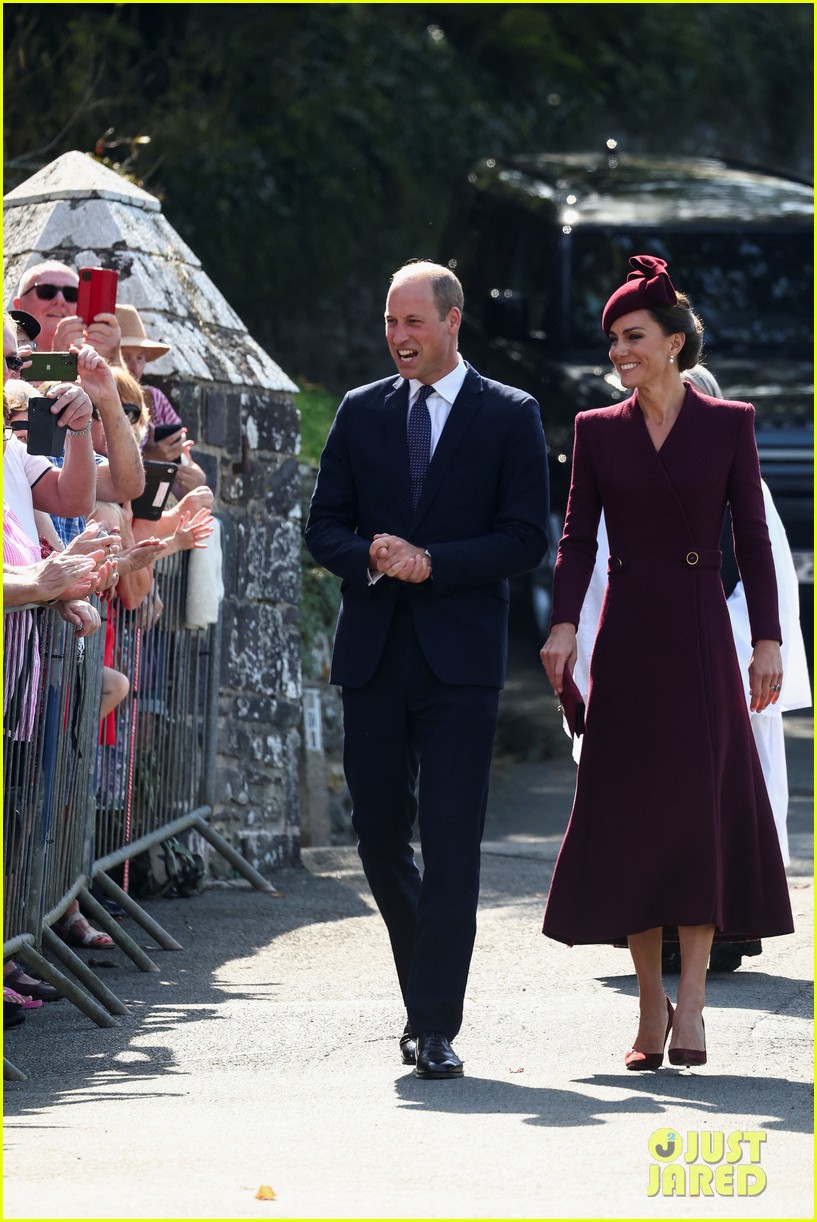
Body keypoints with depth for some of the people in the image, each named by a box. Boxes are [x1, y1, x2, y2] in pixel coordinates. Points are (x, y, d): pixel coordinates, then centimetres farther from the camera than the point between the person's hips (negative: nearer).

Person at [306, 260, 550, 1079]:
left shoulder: (510, 416, 2)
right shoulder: (361, 413, 12)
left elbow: (526, 539, -4)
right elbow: (323, 527, 11)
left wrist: (431, 563, -15)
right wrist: (371, 557, -11)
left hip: (460, 657, -4)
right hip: (373, 653, 4)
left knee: (451, 843, -8)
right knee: (379, 836, 7)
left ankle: (437, 1027, -7)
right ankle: (426, 977, 29)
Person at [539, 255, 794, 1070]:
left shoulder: (728, 425, 3)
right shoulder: (597, 431, 8)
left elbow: (752, 539, 3)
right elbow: (577, 537, 4)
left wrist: (767, 639, -4)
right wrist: (563, 626, -11)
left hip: (699, 635, -2)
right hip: (626, 639, 2)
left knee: (702, 807, -10)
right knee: (630, 813, 1)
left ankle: (691, 1003, -8)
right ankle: (651, 1009, 7)